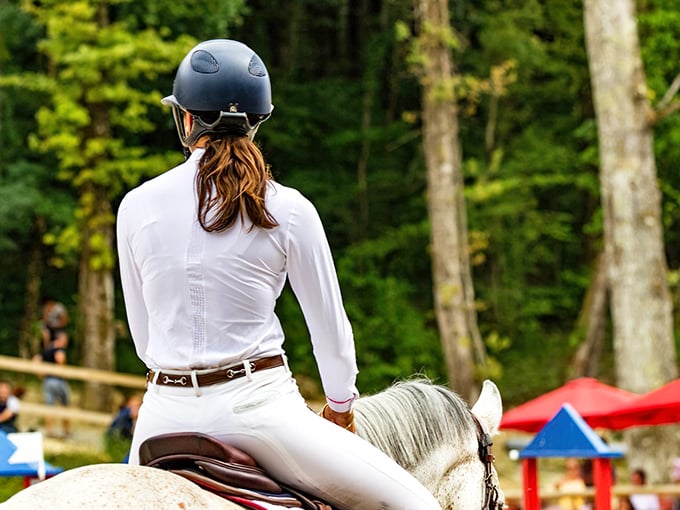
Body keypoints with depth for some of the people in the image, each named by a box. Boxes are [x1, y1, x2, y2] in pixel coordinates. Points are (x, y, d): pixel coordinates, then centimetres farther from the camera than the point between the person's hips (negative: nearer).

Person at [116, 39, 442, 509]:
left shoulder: (136, 206, 3)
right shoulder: (288, 210, -4)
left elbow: (143, 333, 11)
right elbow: (330, 328, 6)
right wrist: (340, 406, 23)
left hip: (166, 411, 4)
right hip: (256, 400, -3)